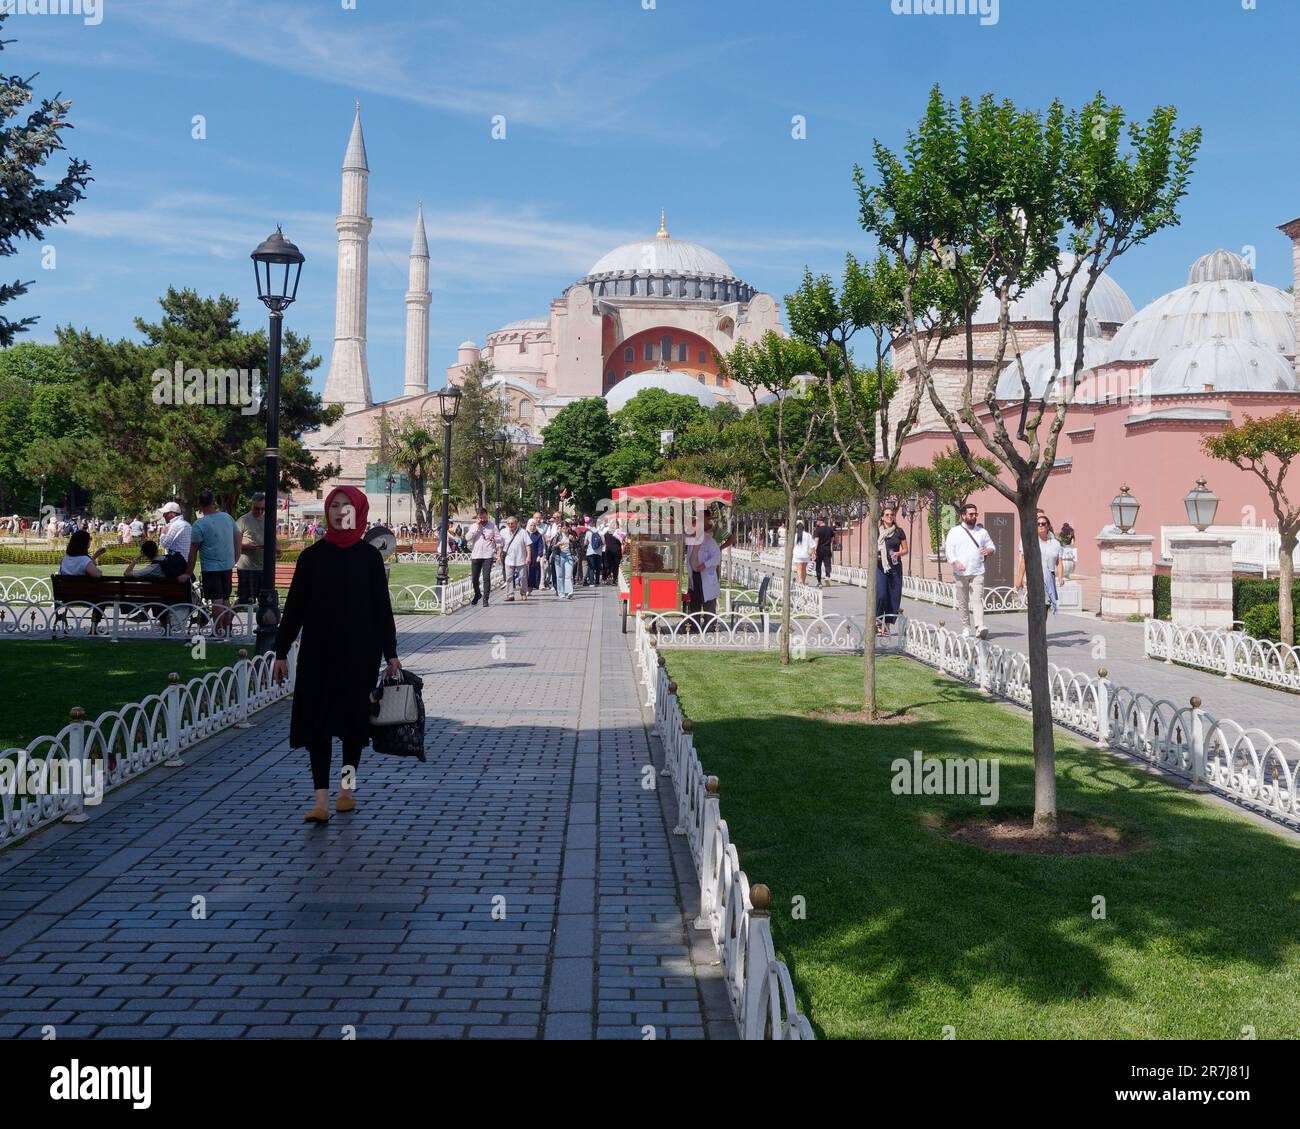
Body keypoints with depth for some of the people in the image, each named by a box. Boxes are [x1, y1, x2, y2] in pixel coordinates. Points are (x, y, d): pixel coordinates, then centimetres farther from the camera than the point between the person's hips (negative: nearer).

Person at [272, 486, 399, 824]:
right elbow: (294, 606, 4)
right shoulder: (312, 556, 3)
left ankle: (347, 786, 26)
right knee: (318, 722, -4)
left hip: (359, 650, 0)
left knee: (354, 719, 8)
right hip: (318, 651, 0)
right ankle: (321, 800, -5)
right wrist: (281, 652, 3)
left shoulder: (369, 556, 1)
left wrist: (390, 653, 1)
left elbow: (382, 606, 3)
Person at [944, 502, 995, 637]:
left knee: (977, 599, -12)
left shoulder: (982, 531, 13)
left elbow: (992, 547, 21)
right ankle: (966, 628, 15)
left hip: (977, 572, 1)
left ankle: (979, 627, -24)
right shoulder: (954, 531, 5)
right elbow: (948, 549, -2)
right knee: (962, 602, 5)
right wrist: (955, 561, -20)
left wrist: (989, 550, -4)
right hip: (960, 573, -1)